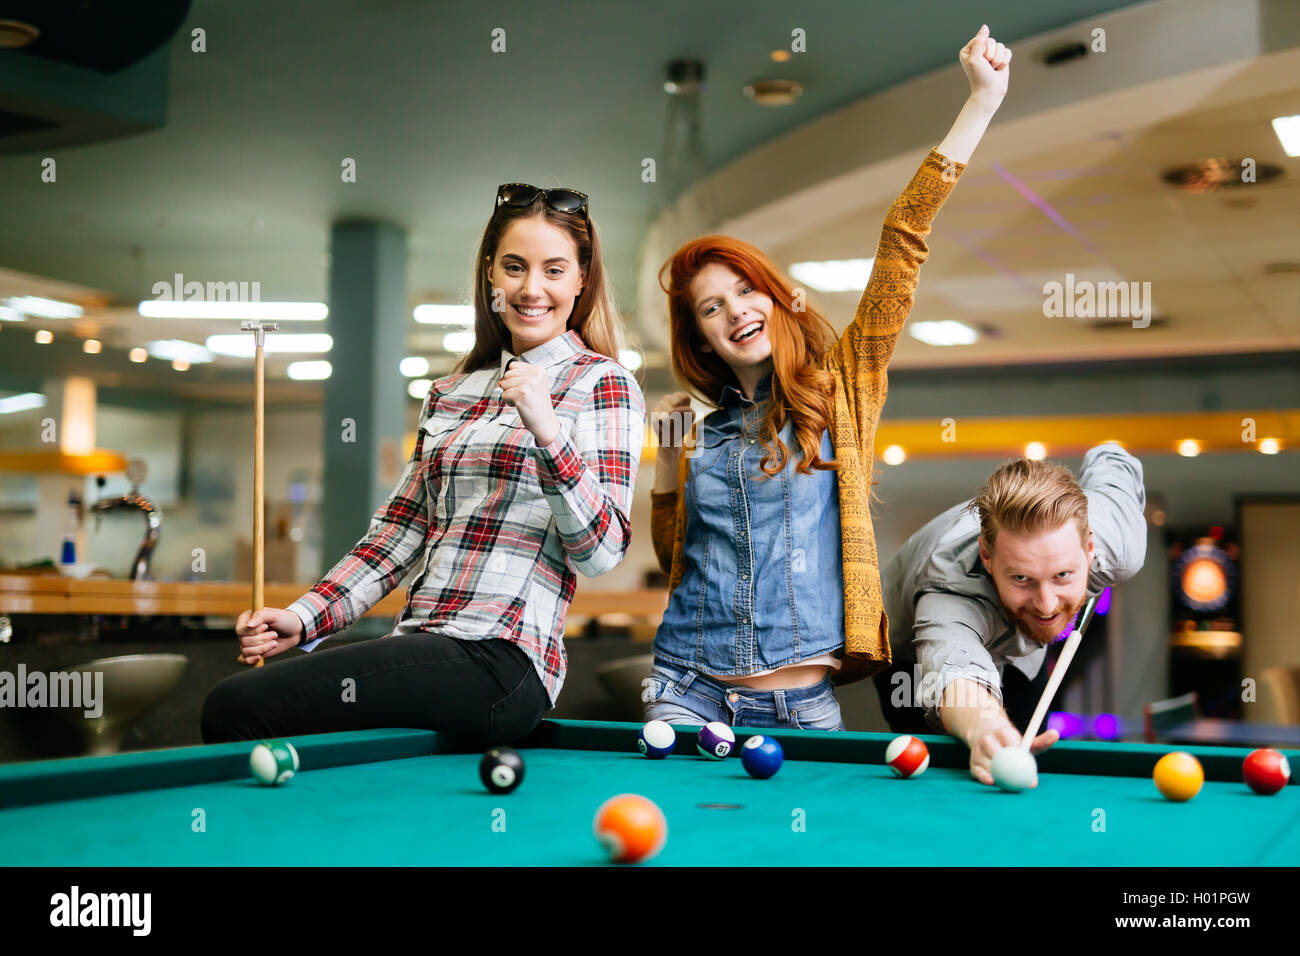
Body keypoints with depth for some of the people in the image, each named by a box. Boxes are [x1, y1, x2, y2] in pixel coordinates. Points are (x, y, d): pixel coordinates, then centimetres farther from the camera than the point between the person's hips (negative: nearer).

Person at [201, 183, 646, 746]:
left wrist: (547, 430, -21)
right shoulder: (452, 391, 20)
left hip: (499, 660, -6)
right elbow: (402, 527, 18)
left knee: (236, 707, -18)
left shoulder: (603, 385, 1)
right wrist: (304, 618, 6)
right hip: (421, 646, 7)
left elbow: (601, 551, -8)